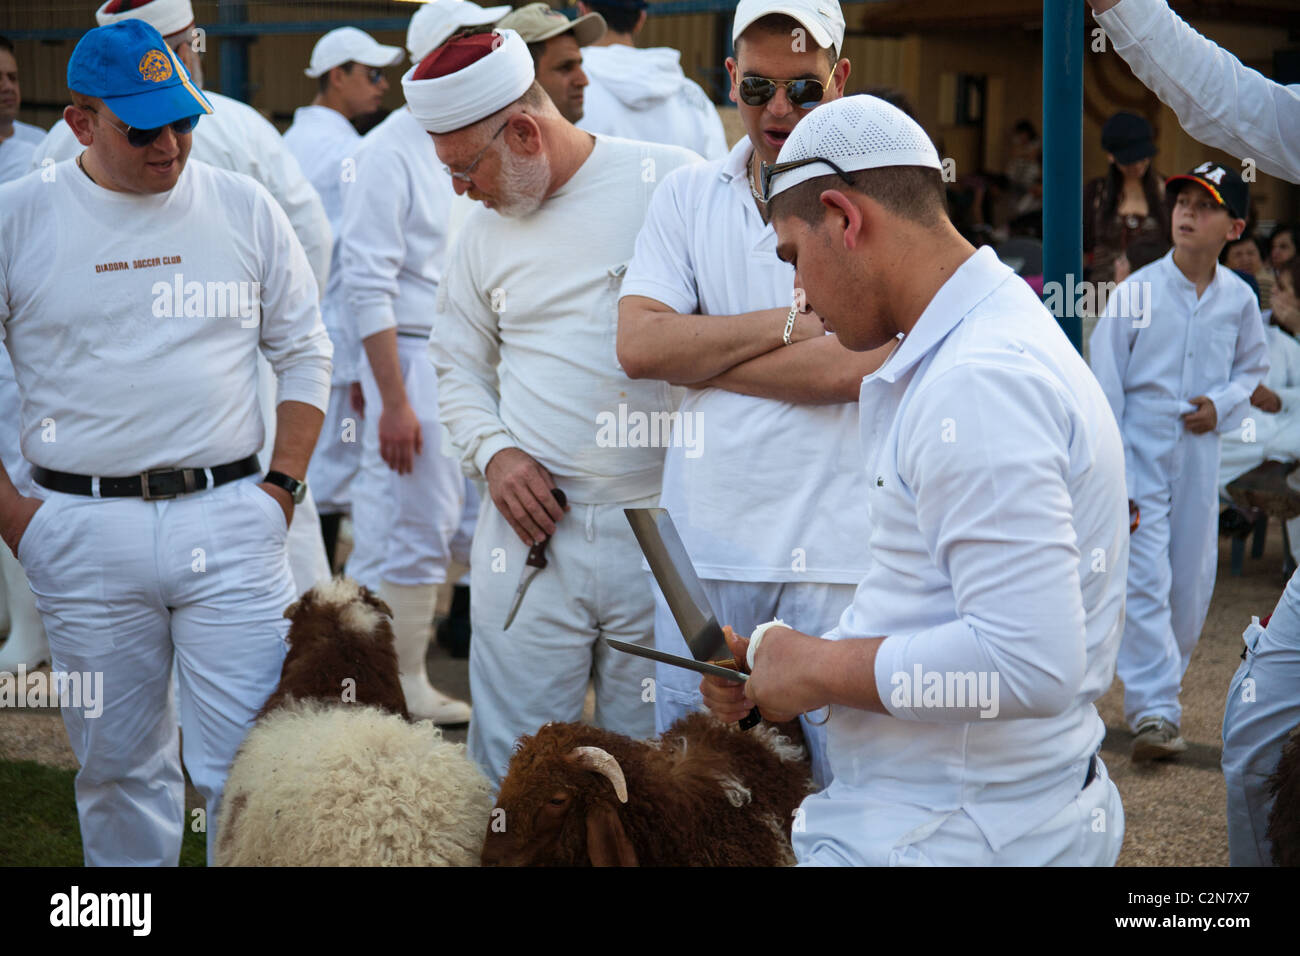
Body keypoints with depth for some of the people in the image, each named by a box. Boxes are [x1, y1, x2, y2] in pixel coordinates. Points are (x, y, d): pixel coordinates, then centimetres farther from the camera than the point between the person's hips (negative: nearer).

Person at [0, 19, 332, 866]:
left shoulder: (244, 208, 5)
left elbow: (306, 352, 12)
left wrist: (282, 487, 2)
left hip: (230, 522, 0)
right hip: (83, 534, 0)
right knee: (118, 767, 10)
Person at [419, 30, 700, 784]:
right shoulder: (487, 229, 13)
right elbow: (459, 368, 22)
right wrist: (493, 453, 3)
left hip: (665, 533, -3)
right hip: (532, 527, 4)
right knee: (513, 766, 2)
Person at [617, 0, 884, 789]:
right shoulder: (688, 196, 11)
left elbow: (854, 364, -14)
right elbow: (638, 345, -2)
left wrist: (696, 352, -6)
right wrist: (792, 323, -6)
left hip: (834, 544, -3)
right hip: (704, 540, 3)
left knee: (845, 776, 0)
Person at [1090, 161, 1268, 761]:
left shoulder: (1239, 300, 1)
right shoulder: (1137, 292, -8)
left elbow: (1253, 366, 19)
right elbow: (1104, 386, -7)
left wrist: (1222, 402, -4)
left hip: (1199, 459, 4)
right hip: (1138, 455, -3)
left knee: (1192, 587, 8)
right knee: (1145, 583, -11)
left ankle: (1159, 687, 27)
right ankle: (1154, 711, -10)